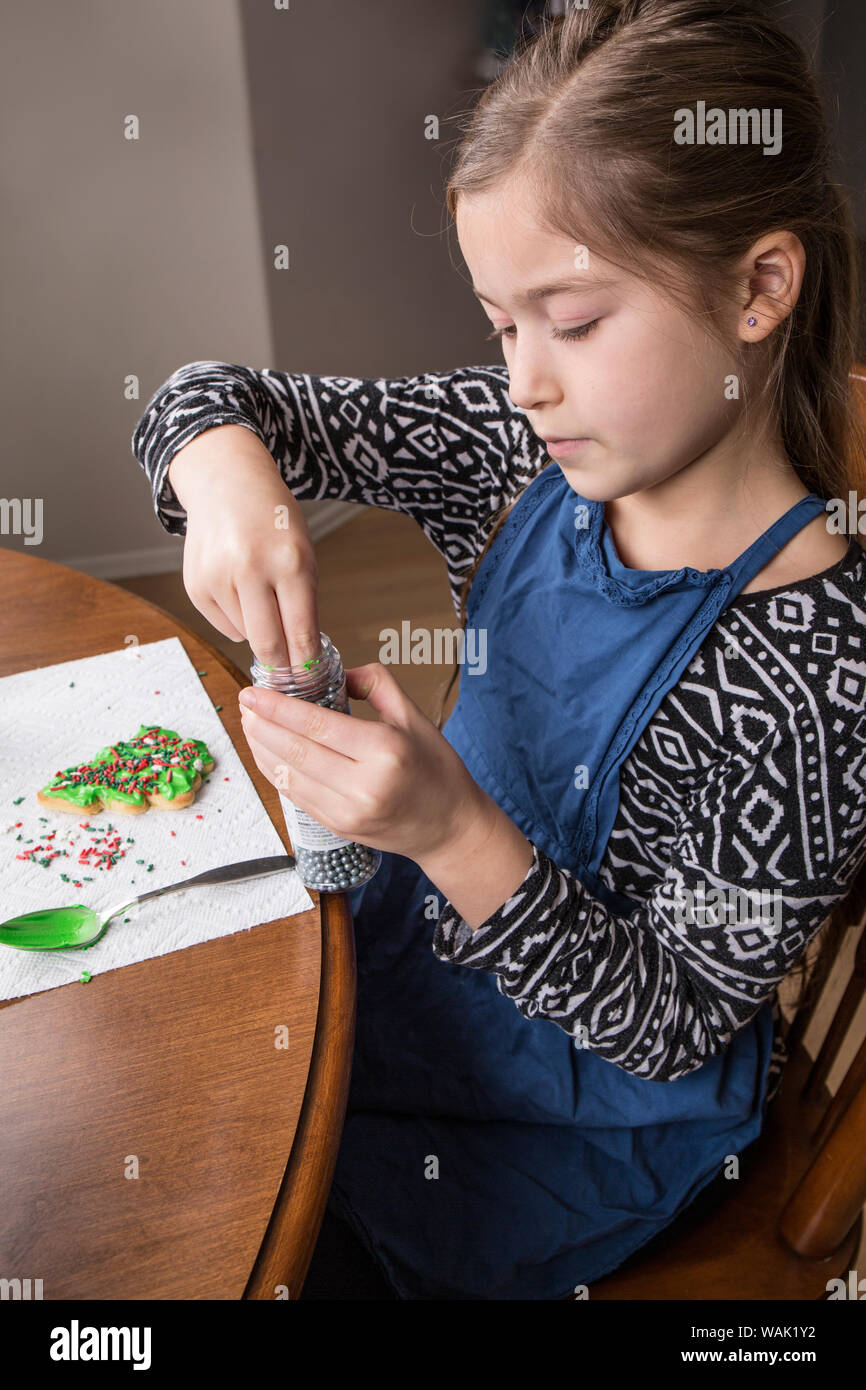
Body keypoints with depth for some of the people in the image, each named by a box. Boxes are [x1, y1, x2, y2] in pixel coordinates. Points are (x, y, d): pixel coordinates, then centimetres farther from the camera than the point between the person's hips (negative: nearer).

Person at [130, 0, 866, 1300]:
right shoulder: (525, 451, -13)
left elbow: (676, 1023, -22)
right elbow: (218, 397, -7)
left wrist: (455, 832, -37)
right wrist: (227, 471, -31)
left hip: (583, 1114, -4)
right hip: (423, 932, 5)